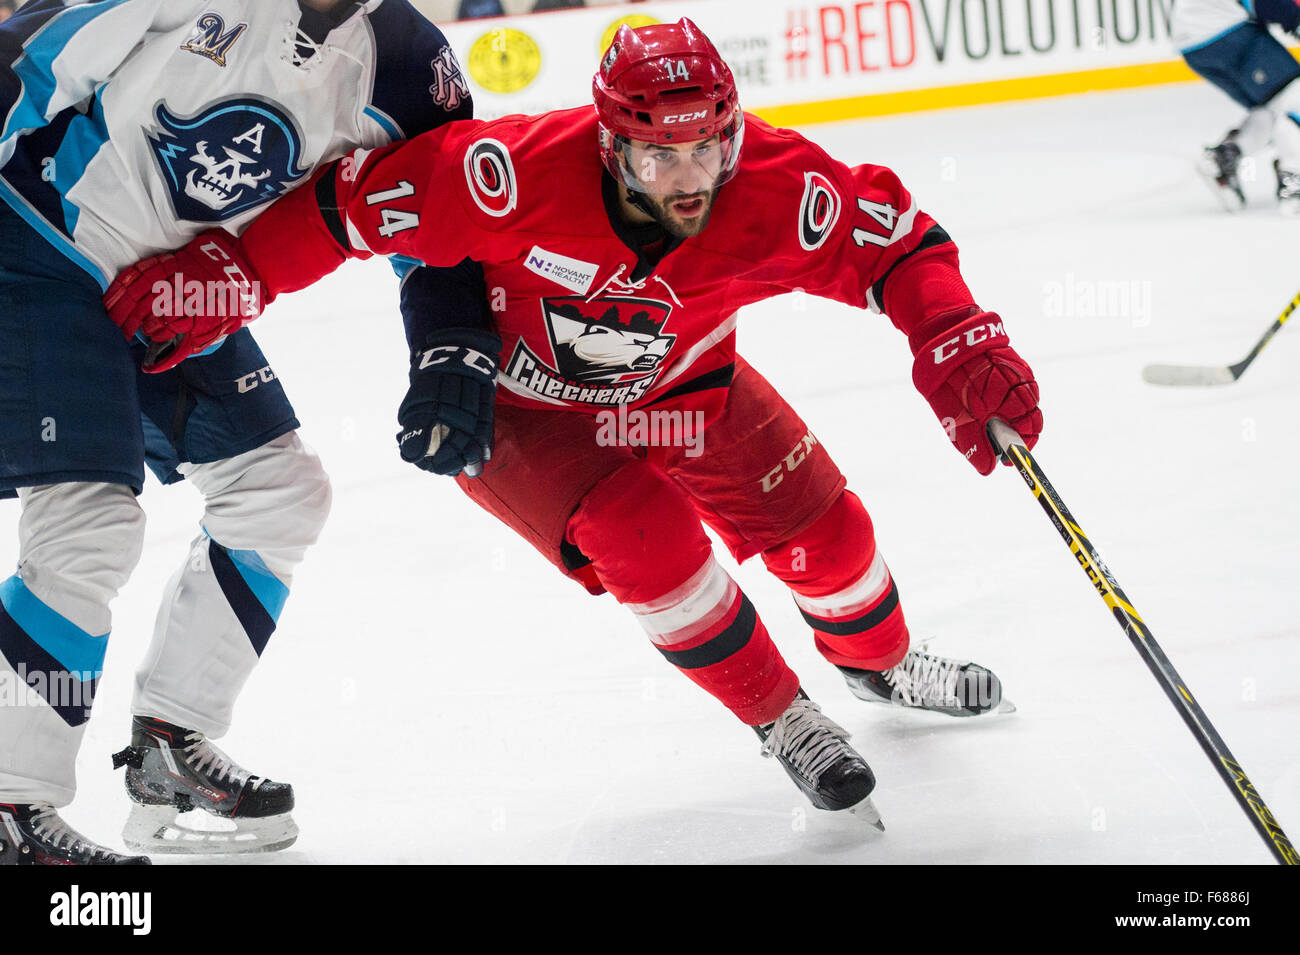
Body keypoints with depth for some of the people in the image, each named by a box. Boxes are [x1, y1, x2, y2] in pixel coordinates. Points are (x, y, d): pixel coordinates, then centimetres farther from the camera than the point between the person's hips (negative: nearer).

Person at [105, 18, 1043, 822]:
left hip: (679, 382, 4)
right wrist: (223, 276, -33)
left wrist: (959, 347, -35)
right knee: (649, 542, -25)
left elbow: (898, 244, -20)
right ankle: (782, 719, 0)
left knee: (819, 522, 5)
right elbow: (360, 198, -31)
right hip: (516, 396, -4)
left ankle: (880, 661, 40)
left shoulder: (775, 188, -31)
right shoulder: (525, 174, -40)